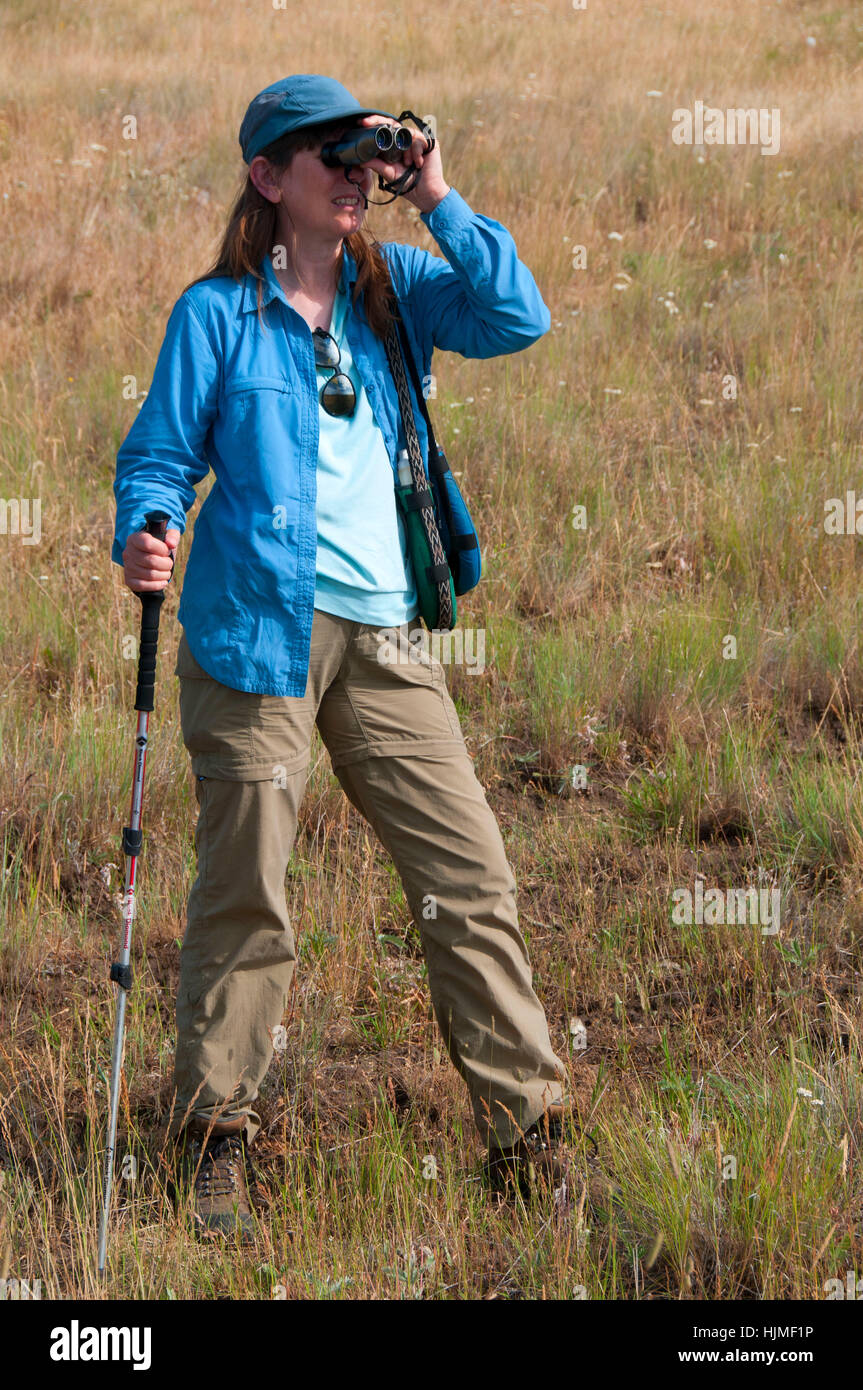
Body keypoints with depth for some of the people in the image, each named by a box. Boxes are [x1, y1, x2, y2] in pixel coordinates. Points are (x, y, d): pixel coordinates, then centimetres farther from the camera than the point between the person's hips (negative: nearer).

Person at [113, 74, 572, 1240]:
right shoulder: (218, 313, 0)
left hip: (385, 639, 3)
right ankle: (217, 1135, 14)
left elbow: (518, 321, -4)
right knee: (247, 894, 0)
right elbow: (161, 455, 3)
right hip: (260, 630, -3)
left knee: (470, 880, 1)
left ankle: (525, 1134, 8)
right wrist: (144, 532, -18)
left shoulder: (393, 286, 10)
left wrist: (438, 200, -7)